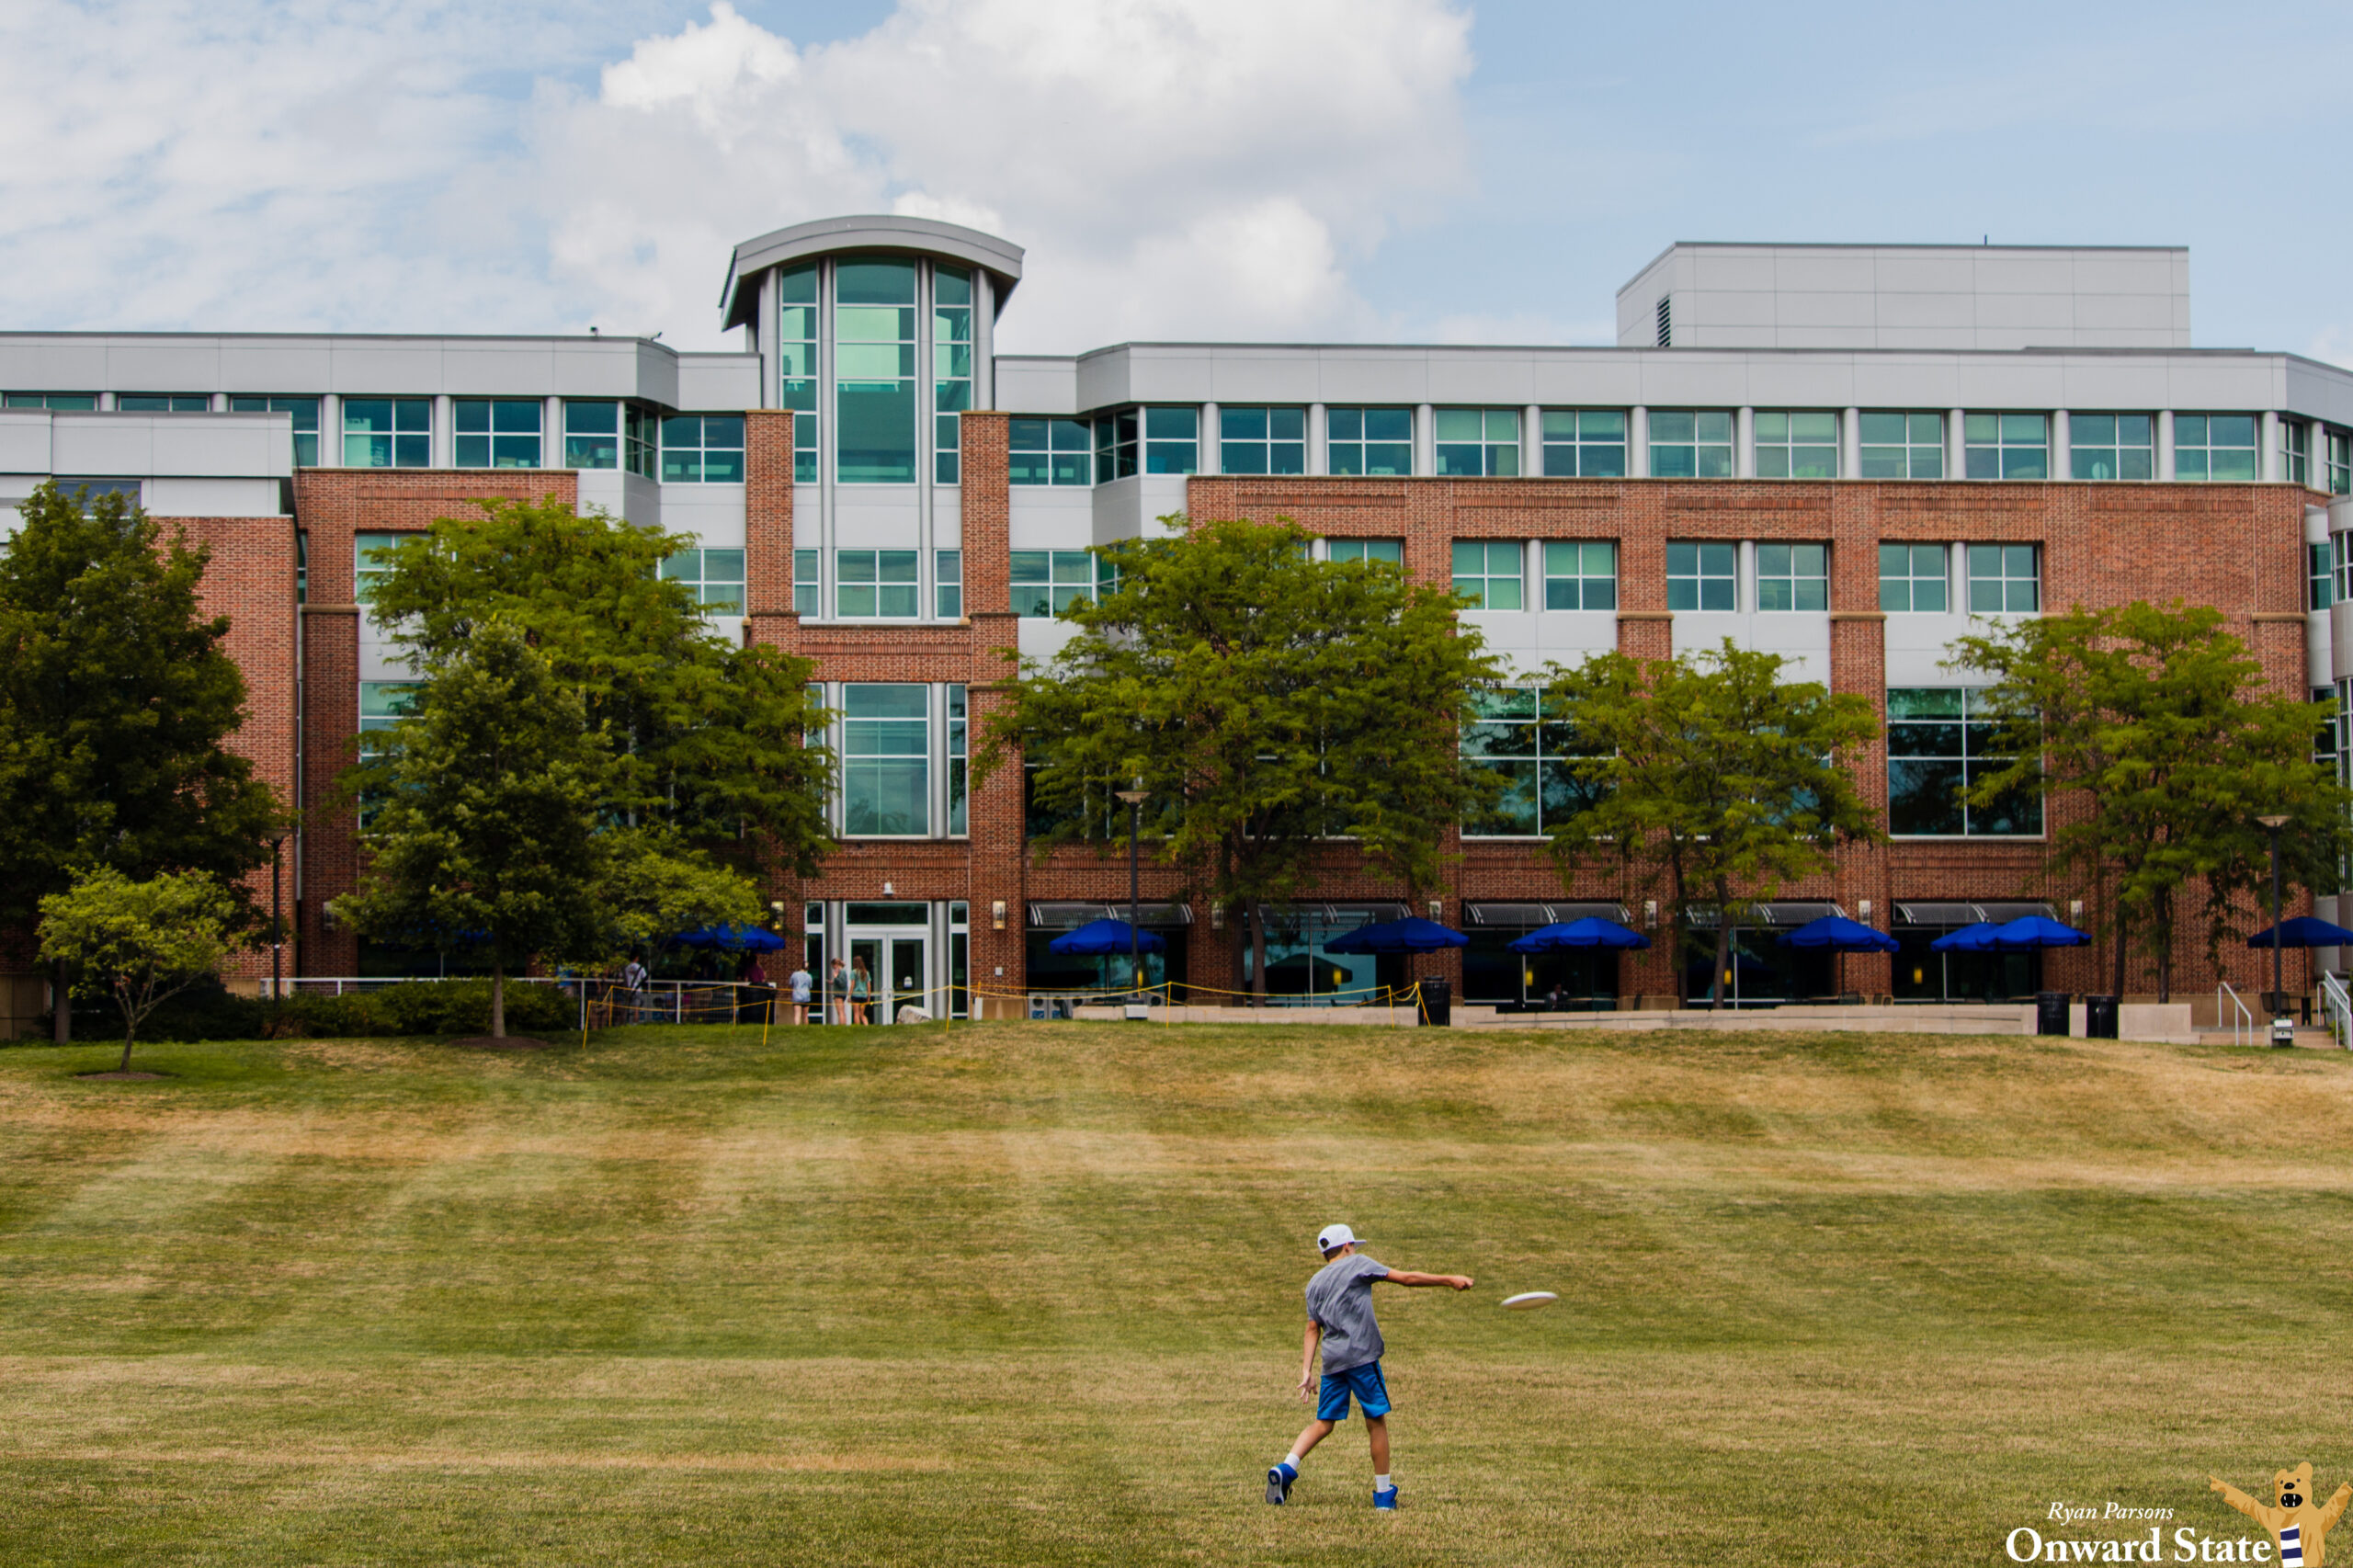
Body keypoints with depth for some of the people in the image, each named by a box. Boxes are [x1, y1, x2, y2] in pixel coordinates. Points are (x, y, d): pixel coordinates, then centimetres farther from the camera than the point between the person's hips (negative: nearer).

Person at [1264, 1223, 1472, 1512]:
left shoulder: (1314, 1283, 18)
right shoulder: (1357, 1264, 4)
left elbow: (1313, 1329, 12)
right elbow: (1405, 1278, 1)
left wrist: (1306, 1371, 9)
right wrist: (1449, 1280, 5)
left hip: (1331, 1360, 5)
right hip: (1361, 1356, -5)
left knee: (1323, 1423, 8)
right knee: (1377, 1422, 3)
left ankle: (1285, 1468, -11)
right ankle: (1383, 1493, 5)